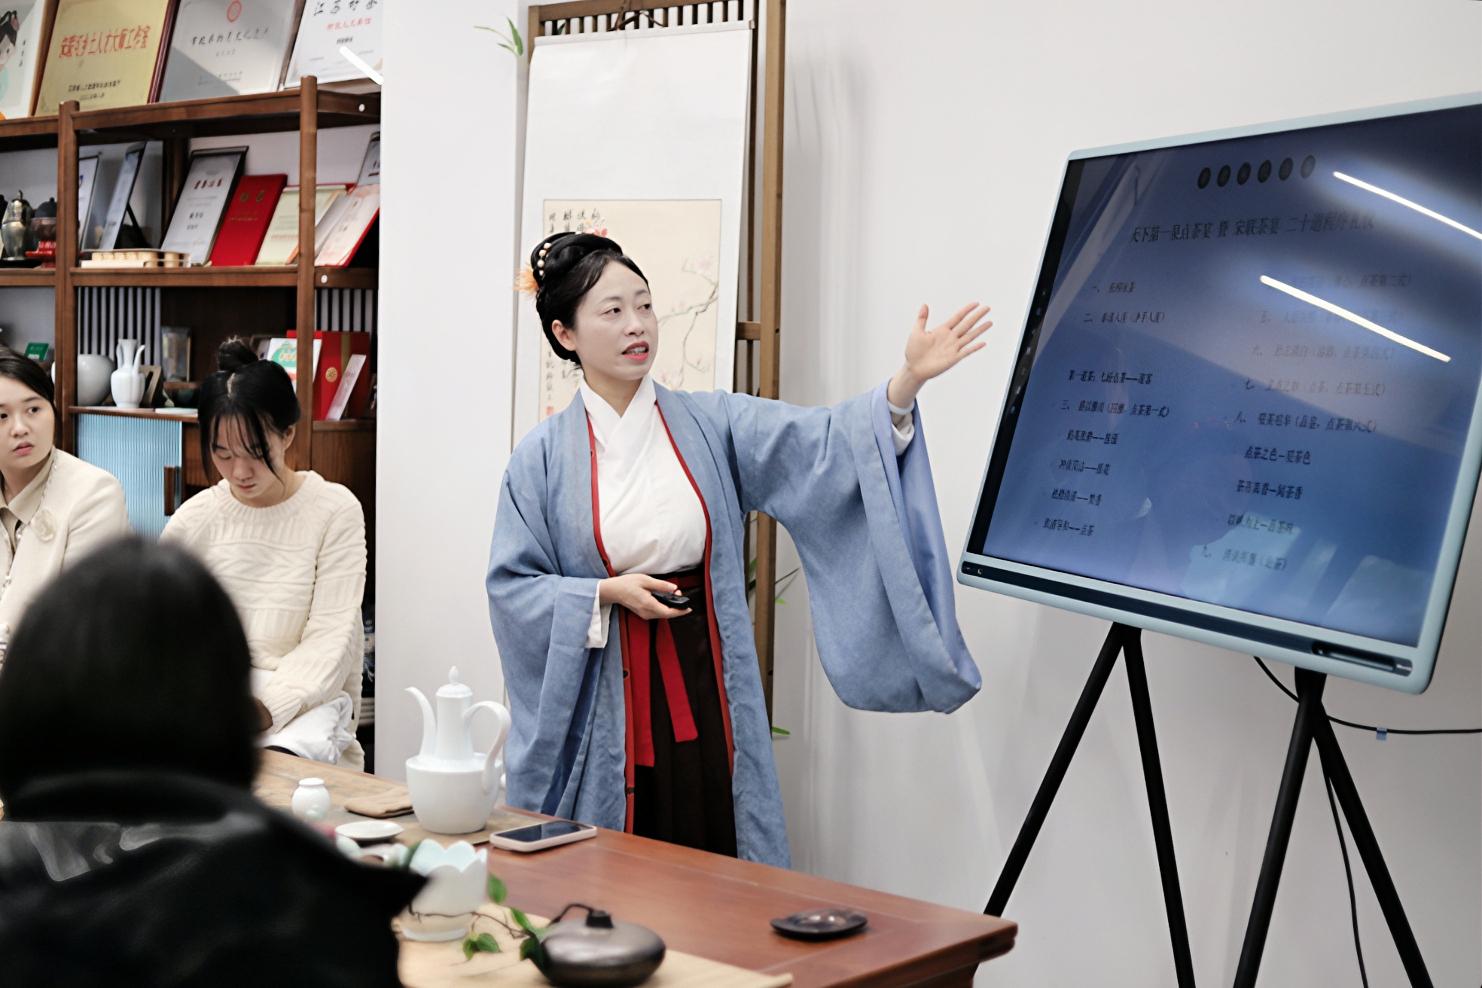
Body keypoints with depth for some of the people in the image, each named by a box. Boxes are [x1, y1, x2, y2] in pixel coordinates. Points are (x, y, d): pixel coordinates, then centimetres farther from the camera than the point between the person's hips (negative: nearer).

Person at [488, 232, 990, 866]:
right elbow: (511, 585, 0)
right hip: (600, 702, -1)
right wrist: (609, 592, -14)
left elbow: (821, 442, -9)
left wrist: (908, 381, -23)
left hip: (705, 693, 1)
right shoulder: (544, 455, 0)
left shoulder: (709, 424, 4)